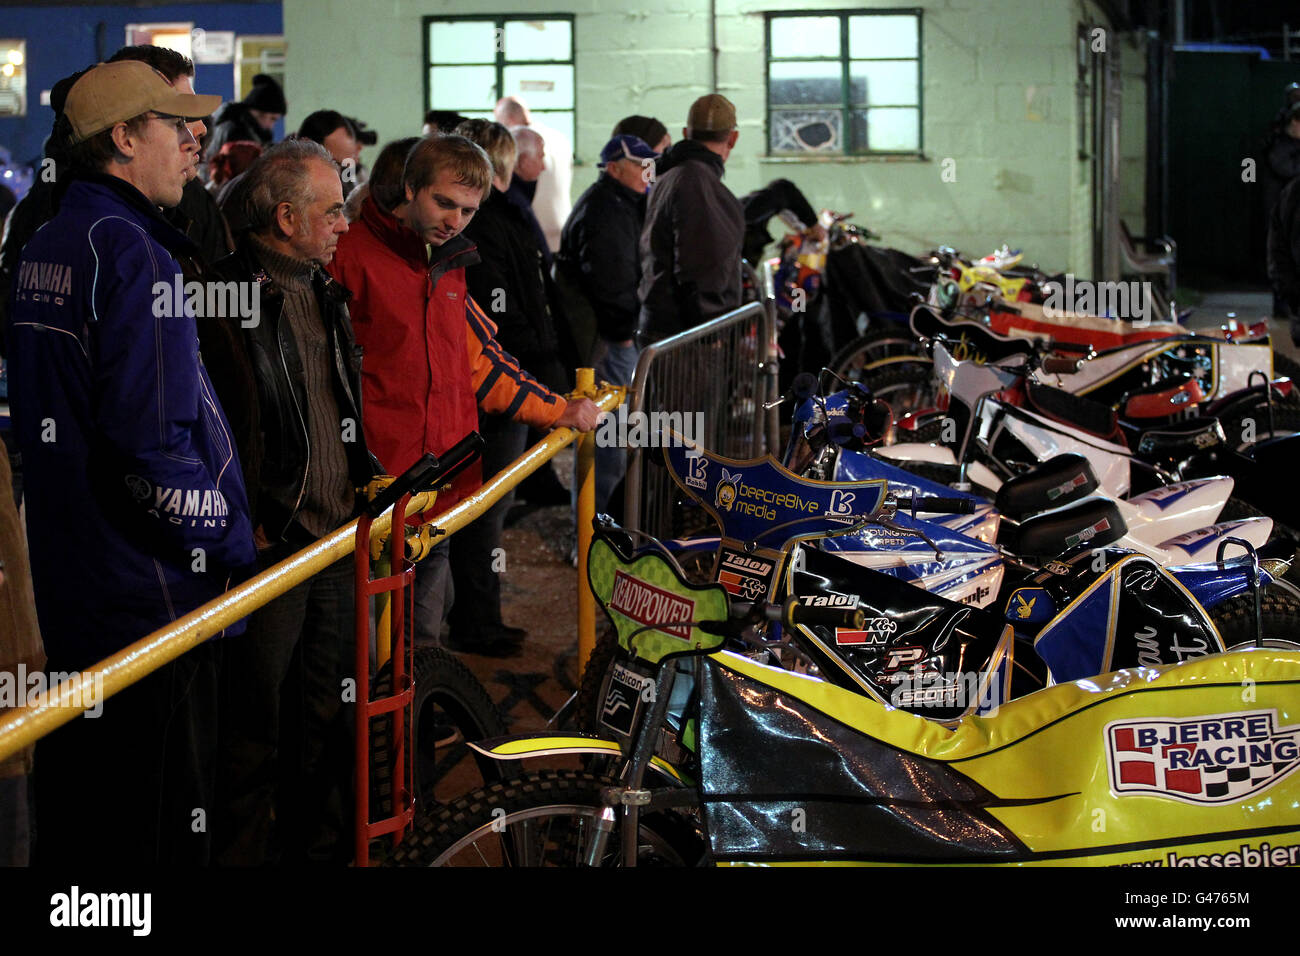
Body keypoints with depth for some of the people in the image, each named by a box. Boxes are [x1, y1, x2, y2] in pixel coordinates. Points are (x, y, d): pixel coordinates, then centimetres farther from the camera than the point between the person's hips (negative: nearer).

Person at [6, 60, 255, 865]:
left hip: (69, 579, 10)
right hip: (153, 588, -10)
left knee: (78, 808, 20)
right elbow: (153, 442, -26)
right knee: (160, 823, 1)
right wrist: (233, 543, -16)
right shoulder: (132, 251, -19)